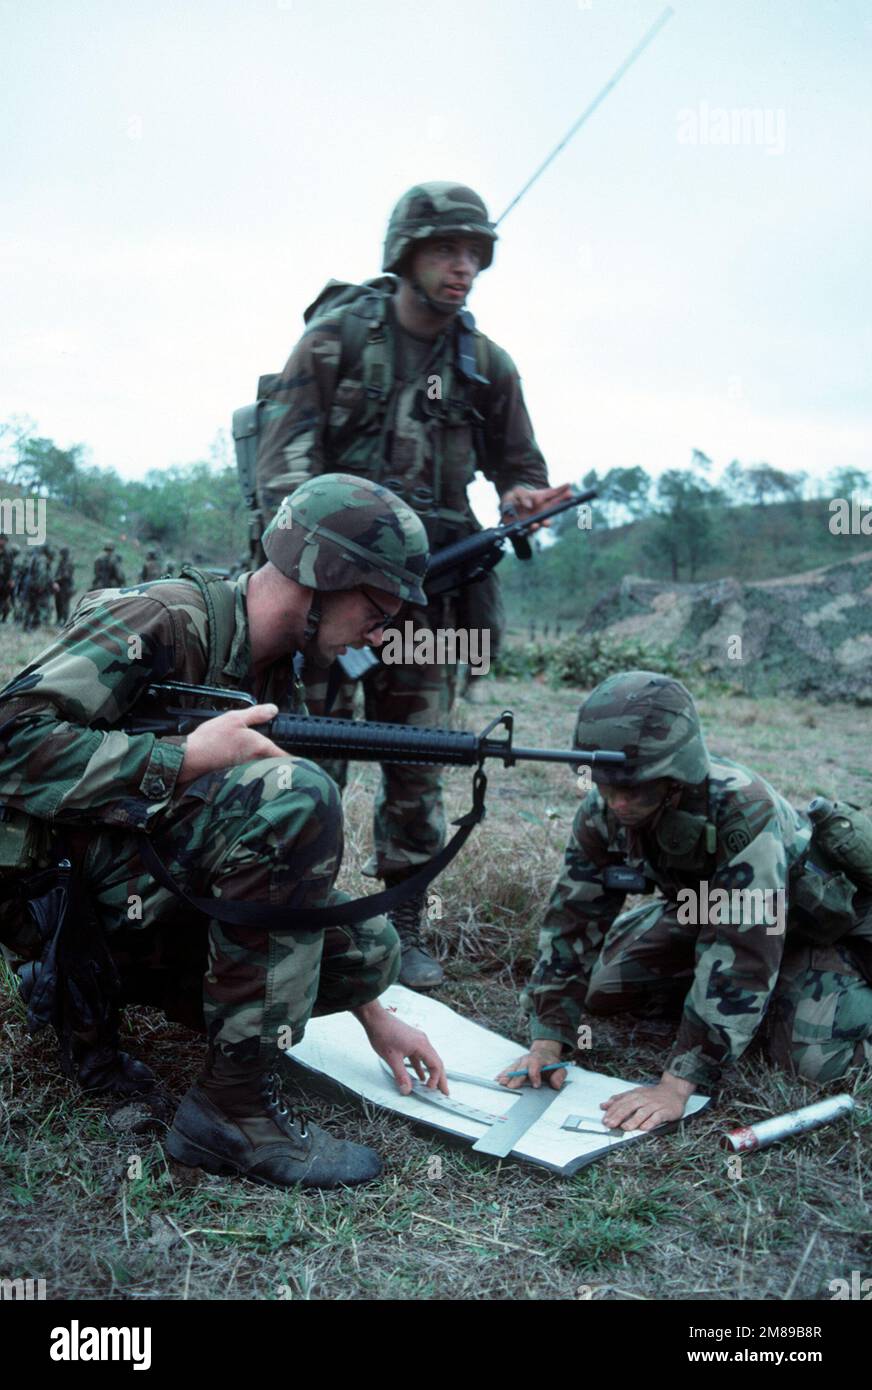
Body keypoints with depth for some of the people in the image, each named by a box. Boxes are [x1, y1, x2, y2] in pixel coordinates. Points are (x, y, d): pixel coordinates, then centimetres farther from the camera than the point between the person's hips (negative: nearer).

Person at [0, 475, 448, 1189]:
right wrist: (188, 759, -25)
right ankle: (235, 1107, -19)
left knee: (368, 945, -4)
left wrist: (373, 1008, 13)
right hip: (61, 894, -8)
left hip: (157, 906, 9)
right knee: (294, 794, -28)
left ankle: (83, 995, 8)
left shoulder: (281, 688, 9)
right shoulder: (163, 620, -16)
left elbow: (302, 863, 14)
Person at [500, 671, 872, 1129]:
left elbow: (741, 954, -42)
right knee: (605, 984, -5)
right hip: (706, 910, 6)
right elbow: (573, 916, -16)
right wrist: (547, 1039, -22)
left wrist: (677, 1085, -43)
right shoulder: (602, 810, -23)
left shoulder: (743, 810, -42)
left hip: (821, 917, -5)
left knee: (811, 1054, -25)